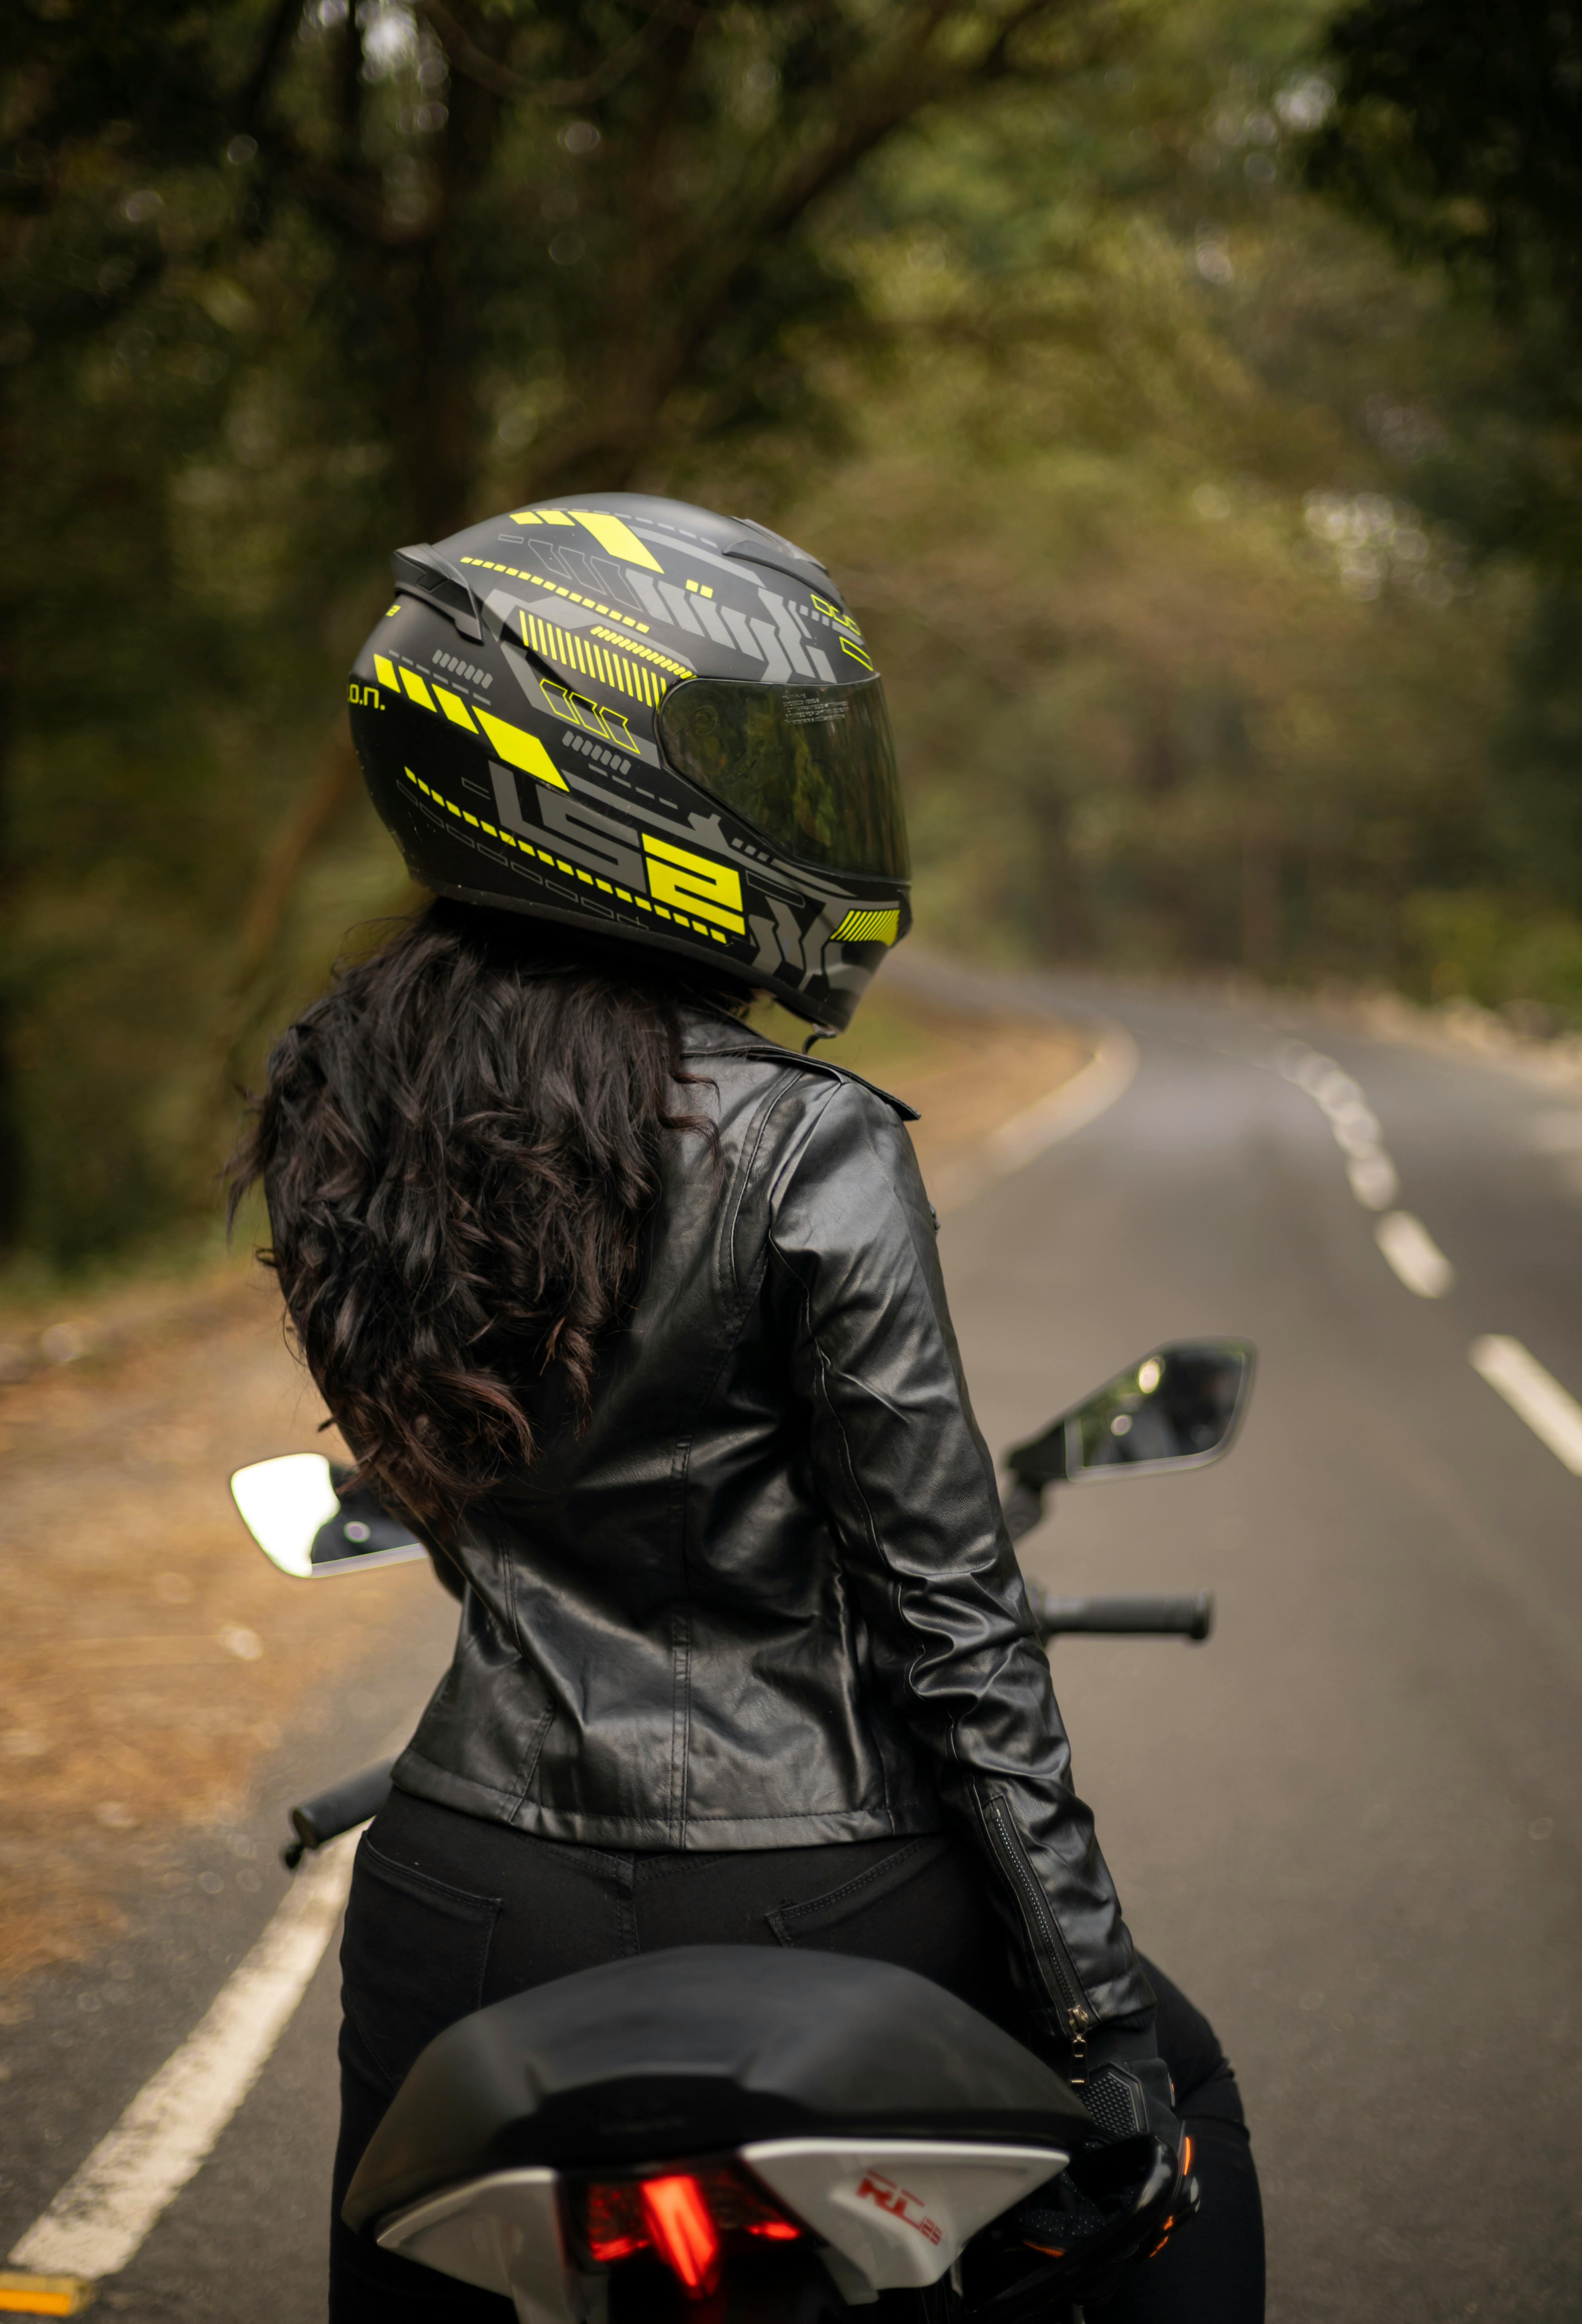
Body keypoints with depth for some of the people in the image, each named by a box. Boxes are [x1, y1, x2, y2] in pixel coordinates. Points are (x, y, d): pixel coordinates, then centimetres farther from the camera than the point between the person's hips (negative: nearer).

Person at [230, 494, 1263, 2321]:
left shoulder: (335, 1098, -1)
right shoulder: (808, 1153, -17)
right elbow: (946, 1611, -16)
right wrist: (1097, 1997, -9)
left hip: (473, 1887, 4)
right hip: (806, 1884, -4)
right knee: (1173, 2100, 24)